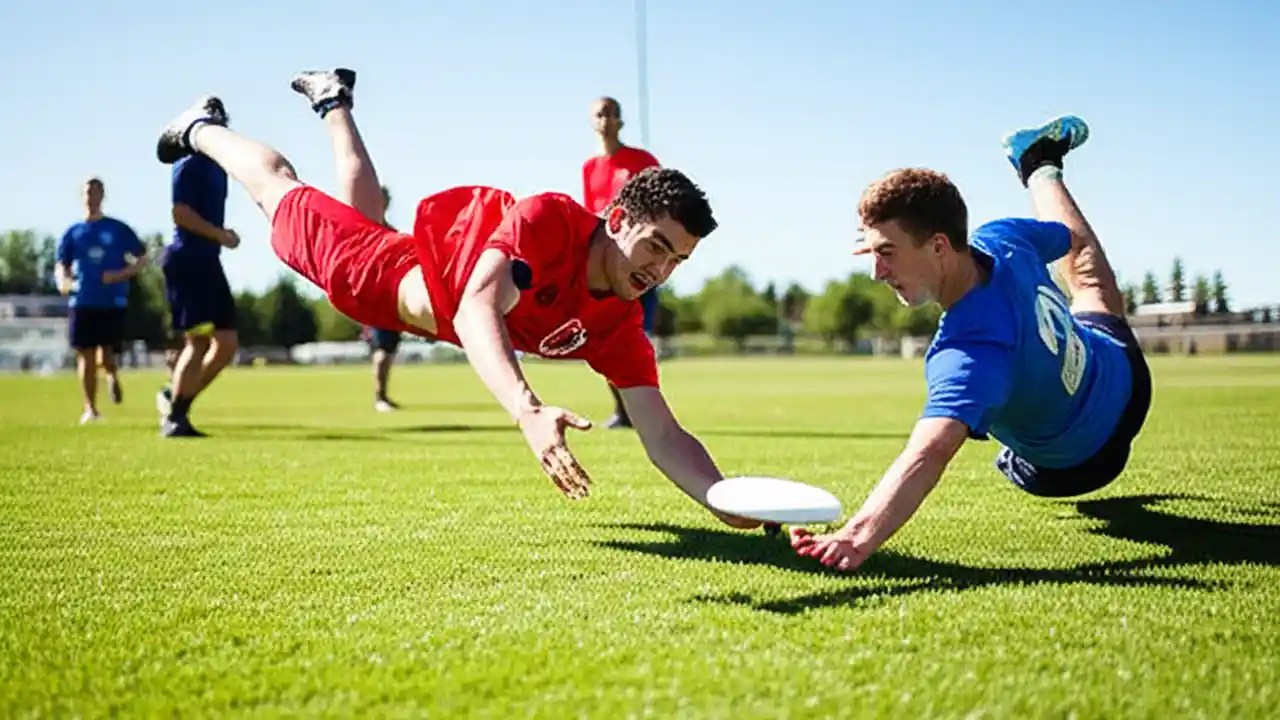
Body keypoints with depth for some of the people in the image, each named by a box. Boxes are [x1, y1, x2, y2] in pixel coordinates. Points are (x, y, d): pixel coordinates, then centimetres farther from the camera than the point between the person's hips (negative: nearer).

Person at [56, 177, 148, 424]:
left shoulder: (119, 229, 5)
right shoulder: (73, 233, 11)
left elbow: (142, 259, 7)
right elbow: (61, 265, 11)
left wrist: (123, 274, -11)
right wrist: (63, 281, -12)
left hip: (113, 303, -2)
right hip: (81, 303, 2)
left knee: (107, 358, -7)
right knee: (86, 357, -1)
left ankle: (113, 375, 29)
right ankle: (90, 408, 7)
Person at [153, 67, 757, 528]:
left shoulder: (618, 327, -27)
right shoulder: (550, 220, -42)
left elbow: (664, 439, -30)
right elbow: (476, 312, -58)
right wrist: (527, 410, -74)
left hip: (420, 306, 5)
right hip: (387, 270, -5)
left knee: (363, 217, 37)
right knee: (279, 187, 24)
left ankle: (334, 101, 63)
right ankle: (202, 127, 53)